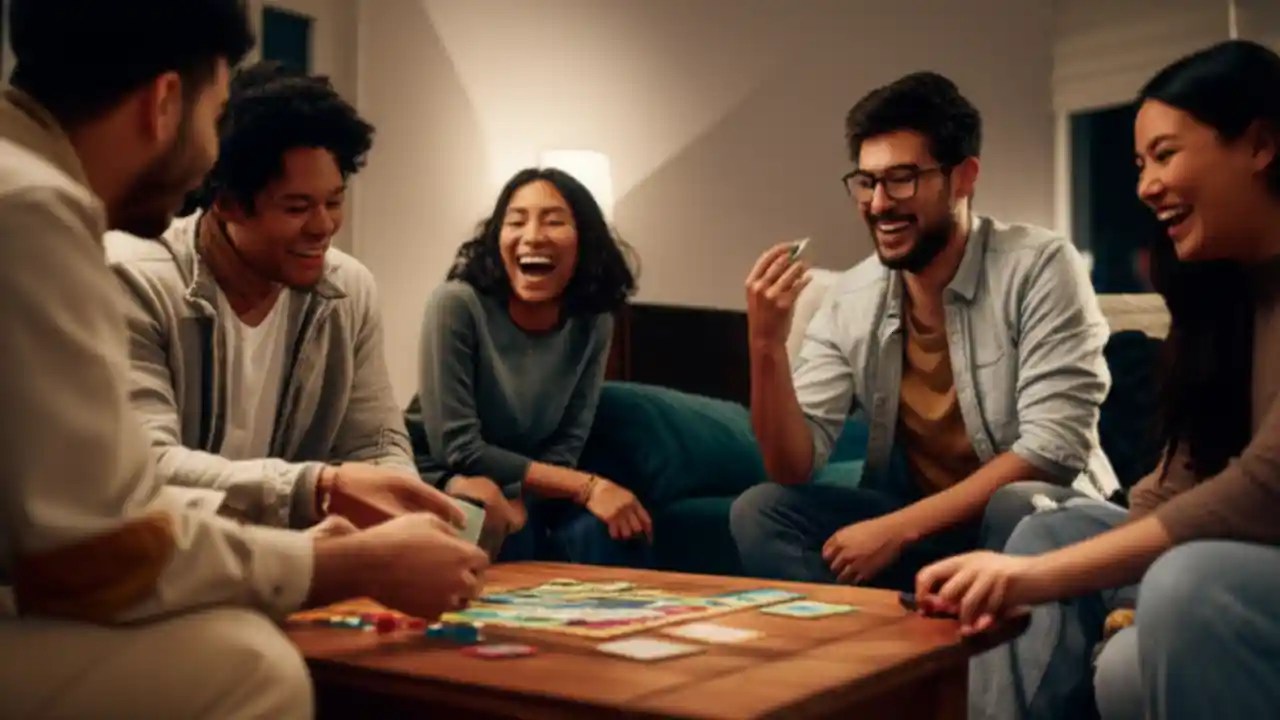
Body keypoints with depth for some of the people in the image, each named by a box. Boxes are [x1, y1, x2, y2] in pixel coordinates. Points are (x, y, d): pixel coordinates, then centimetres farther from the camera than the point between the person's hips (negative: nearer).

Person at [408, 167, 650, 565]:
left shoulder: (592, 324, -6)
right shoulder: (457, 304, -20)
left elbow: (564, 448, -4)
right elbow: (457, 450, -22)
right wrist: (587, 487, -27)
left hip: (525, 491, 4)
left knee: (607, 528, -26)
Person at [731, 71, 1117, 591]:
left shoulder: (1039, 267, -14)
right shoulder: (850, 300, -3)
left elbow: (1053, 448, -21)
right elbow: (794, 468, -7)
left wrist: (897, 528, -24)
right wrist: (766, 345, -23)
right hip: (914, 525, 4)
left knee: (1020, 510, -36)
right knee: (759, 512, -15)